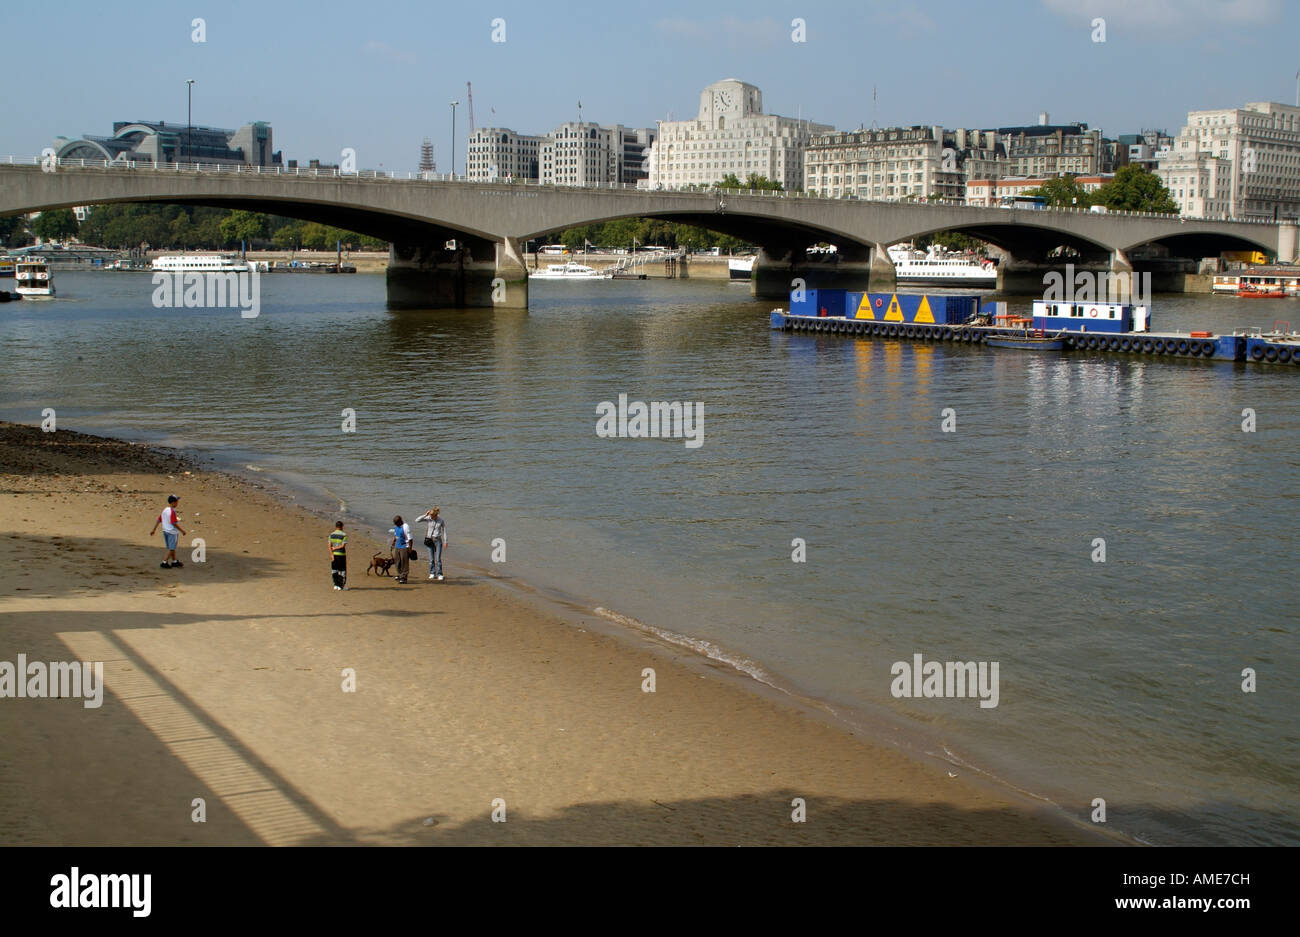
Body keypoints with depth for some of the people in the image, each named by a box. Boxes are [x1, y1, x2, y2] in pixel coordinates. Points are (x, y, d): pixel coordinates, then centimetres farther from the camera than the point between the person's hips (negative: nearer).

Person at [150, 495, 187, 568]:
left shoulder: (164, 510, 6)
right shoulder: (172, 512, -20)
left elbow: (158, 520, 9)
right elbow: (174, 523, -22)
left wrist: (154, 530, 15)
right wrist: (182, 530, -14)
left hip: (165, 531, 8)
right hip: (172, 532, -8)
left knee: (171, 548, 18)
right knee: (171, 548, 0)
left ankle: (174, 561, 29)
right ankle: (164, 562, -2)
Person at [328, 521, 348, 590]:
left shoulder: (331, 535, 4)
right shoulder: (344, 535, -7)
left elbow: (329, 545, -4)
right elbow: (343, 545, -14)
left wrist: (331, 554, -8)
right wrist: (335, 548, -3)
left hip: (333, 554, 4)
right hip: (341, 554, -4)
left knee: (334, 570, 14)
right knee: (342, 571, 5)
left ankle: (335, 585, 12)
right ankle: (340, 586, 7)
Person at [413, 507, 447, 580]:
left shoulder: (441, 521, -8)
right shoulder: (428, 518, -5)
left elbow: (444, 531, 0)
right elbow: (417, 520, -10)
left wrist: (445, 542, -3)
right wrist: (425, 515, -18)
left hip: (438, 540, -2)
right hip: (430, 540, 2)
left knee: (438, 559, -8)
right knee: (431, 559, 5)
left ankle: (439, 574, -3)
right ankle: (432, 573, 15)